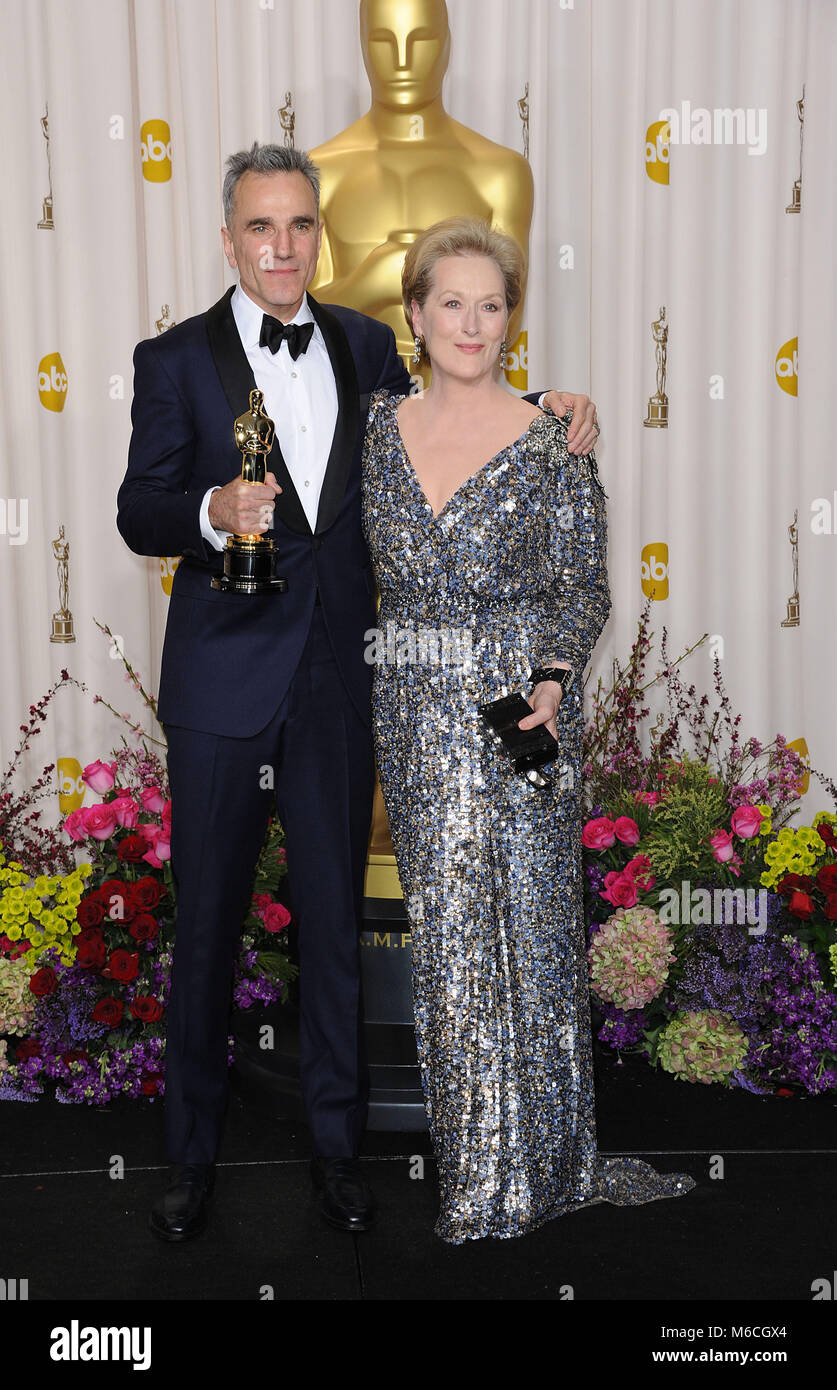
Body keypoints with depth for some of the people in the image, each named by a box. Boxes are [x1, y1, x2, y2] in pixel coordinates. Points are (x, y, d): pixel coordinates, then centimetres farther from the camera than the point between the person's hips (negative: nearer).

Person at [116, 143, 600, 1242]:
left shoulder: (367, 346, 8)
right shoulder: (176, 360, -1)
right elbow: (139, 513, -4)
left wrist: (547, 411, 5)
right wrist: (213, 513, -26)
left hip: (339, 678, 3)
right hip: (225, 681, -2)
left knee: (334, 916, 11)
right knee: (207, 923, 7)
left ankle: (336, 1140, 28)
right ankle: (192, 1150, 26)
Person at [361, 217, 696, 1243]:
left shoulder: (553, 444, -4)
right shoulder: (378, 428, 5)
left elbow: (583, 587, -2)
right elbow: (363, 566, 12)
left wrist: (552, 680, -17)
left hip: (520, 705, -3)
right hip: (412, 713, 3)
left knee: (523, 916, 2)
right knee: (441, 919, 9)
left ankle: (530, 1159, 20)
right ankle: (467, 1144, 26)